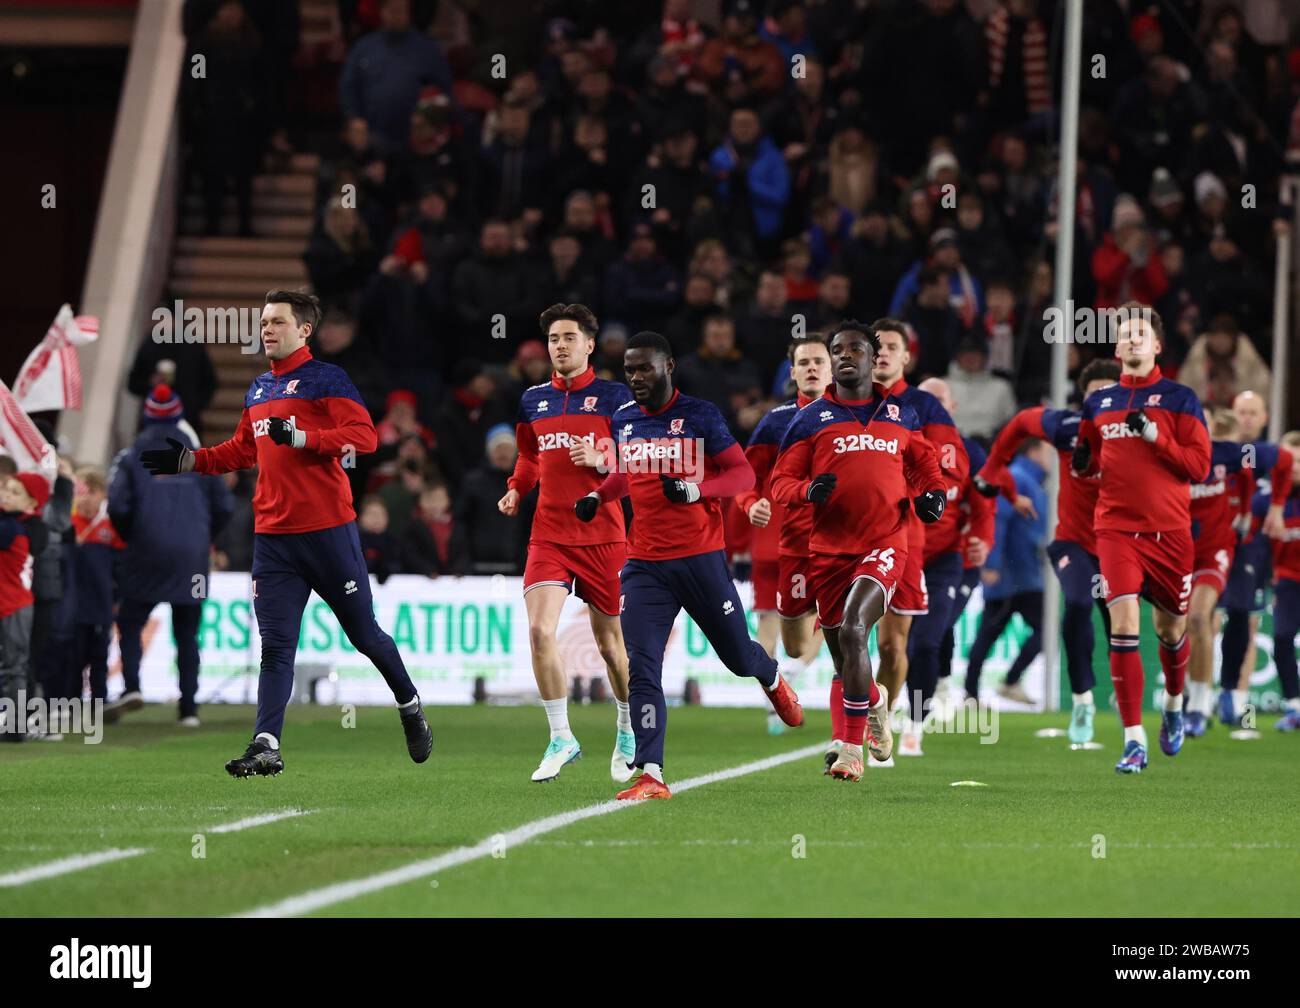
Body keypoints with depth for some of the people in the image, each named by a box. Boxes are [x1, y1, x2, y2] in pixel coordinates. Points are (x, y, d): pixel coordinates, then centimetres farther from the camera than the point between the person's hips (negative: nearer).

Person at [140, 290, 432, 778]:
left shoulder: (324, 379, -5)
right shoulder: (258, 389, 16)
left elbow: (364, 436, -16)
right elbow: (241, 451, 28)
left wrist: (301, 436, -23)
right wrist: (186, 460, 17)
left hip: (327, 531, -5)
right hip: (273, 536, 5)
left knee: (364, 635, 6)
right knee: (275, 646, -3)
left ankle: (410, 707, 29)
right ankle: (266, 746, -10)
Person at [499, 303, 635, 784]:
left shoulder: (614, 396, -2)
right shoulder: (533, 400, 10)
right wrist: (516, 489, 11)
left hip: (603, 535, -3)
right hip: (548, 536, 3)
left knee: (610, 643, 6)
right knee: (539, 630, -16)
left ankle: (628, 731, 30)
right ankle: (560, 738, -5)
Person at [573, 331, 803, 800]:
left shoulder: (700, 416, -7)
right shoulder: (624, 421, 8)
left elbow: (743, 474, -7)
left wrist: (695, 489, -22)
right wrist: (597, 496, 9)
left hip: (700, 558, -3)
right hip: (645, 564, 3)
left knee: (739, 656, 11)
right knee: (642, 669, -11)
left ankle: (772, 679, 49)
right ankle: (651, 775, -14)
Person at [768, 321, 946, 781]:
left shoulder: (900, 414, 12)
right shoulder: (810, 420, 7)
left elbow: (924, 459, 30)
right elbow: (781, 482, 6)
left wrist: (933, 493, 10)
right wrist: (808, 490, -16)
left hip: (885, 544, -2)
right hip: (830, 548, 2)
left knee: (852, 630, -24)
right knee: (845, 663, 9)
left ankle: (852, 749, -20)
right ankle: (874, 702, 44)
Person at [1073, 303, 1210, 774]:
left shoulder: (1179, 398, 1)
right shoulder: (1099, 402, 10)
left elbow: (1199, 464, -4)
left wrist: (1155, 436, -16)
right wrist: (1082, 460, -1)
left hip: (1169, 530, -1)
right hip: (1116, 527, 1)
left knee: (1170, 628, 10)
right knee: (1123, 620, -16)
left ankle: (1173, 706, 41)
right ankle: (1134, 741, -16)